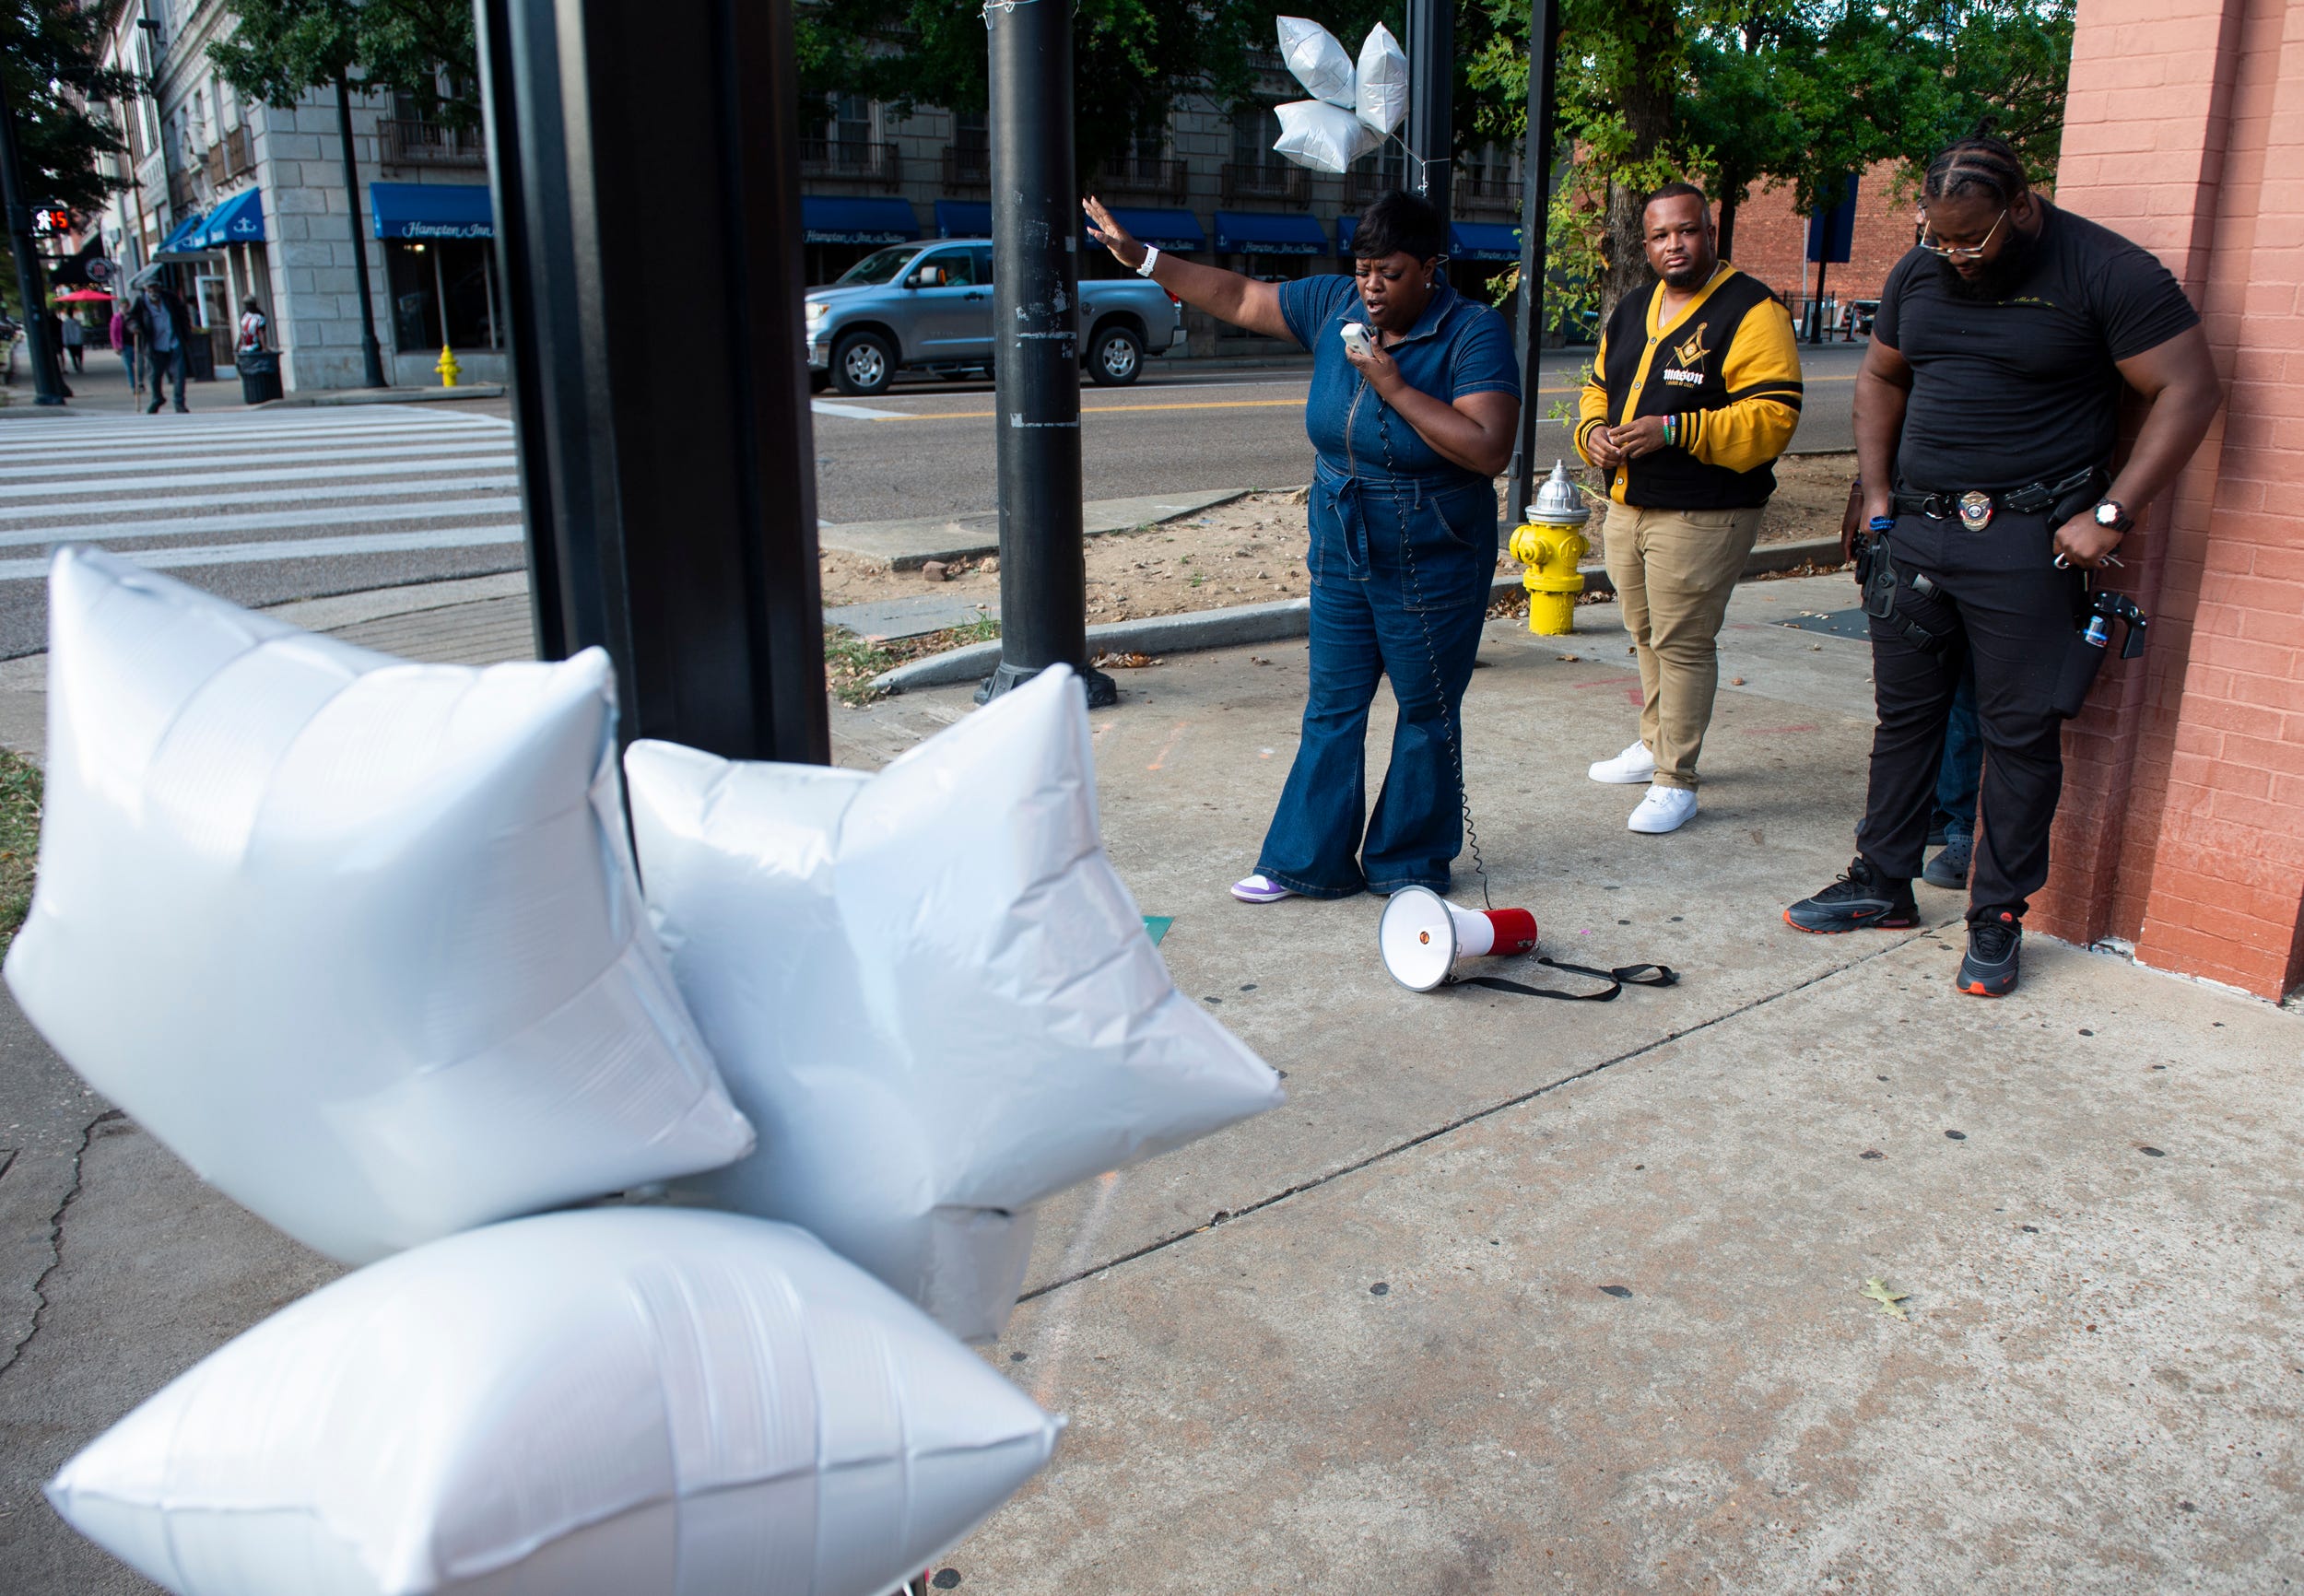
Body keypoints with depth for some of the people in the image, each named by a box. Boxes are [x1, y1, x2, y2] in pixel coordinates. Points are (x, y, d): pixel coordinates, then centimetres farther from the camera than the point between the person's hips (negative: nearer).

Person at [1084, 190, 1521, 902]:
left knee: (1427, 716, 8)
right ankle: (1309, 862, 20)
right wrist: (1141, 257, 7)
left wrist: (1394, 388, -25)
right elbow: (1239, 298, 10)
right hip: (1341, 557, 5)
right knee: (1331, 709, 10)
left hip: (1433, 570, -5)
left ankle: (1409, 865, 23)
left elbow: (1490, 450, -25)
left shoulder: (1474, 332, -15)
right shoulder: (1333, 304, 1)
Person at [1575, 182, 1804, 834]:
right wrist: (1594, 431, 1)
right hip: (1626, 508, 8)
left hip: (1703, 517, -8)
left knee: (1682, 644, -5)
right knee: (1647, 636, 18)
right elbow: (1598, 387, 24)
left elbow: (1772, 418, -18)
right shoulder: (1631, 311, 14)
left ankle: (1675, 782, 3)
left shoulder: (1751, 311, -11)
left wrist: (1673, 431, -26)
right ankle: (1654, 745, 34)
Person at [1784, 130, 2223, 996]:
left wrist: (2110, 514, -15)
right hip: (1918, 528, 5)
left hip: (2027, 542, -5)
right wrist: (1879, 494, 11)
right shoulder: (1919, 273, 8)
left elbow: (2189, 392, -9)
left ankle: (1998, 917, 11)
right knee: (1904, 715, 11)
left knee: (2021, 731, 0)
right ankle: (1882, 883, 22)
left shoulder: (2107, 272, -9)